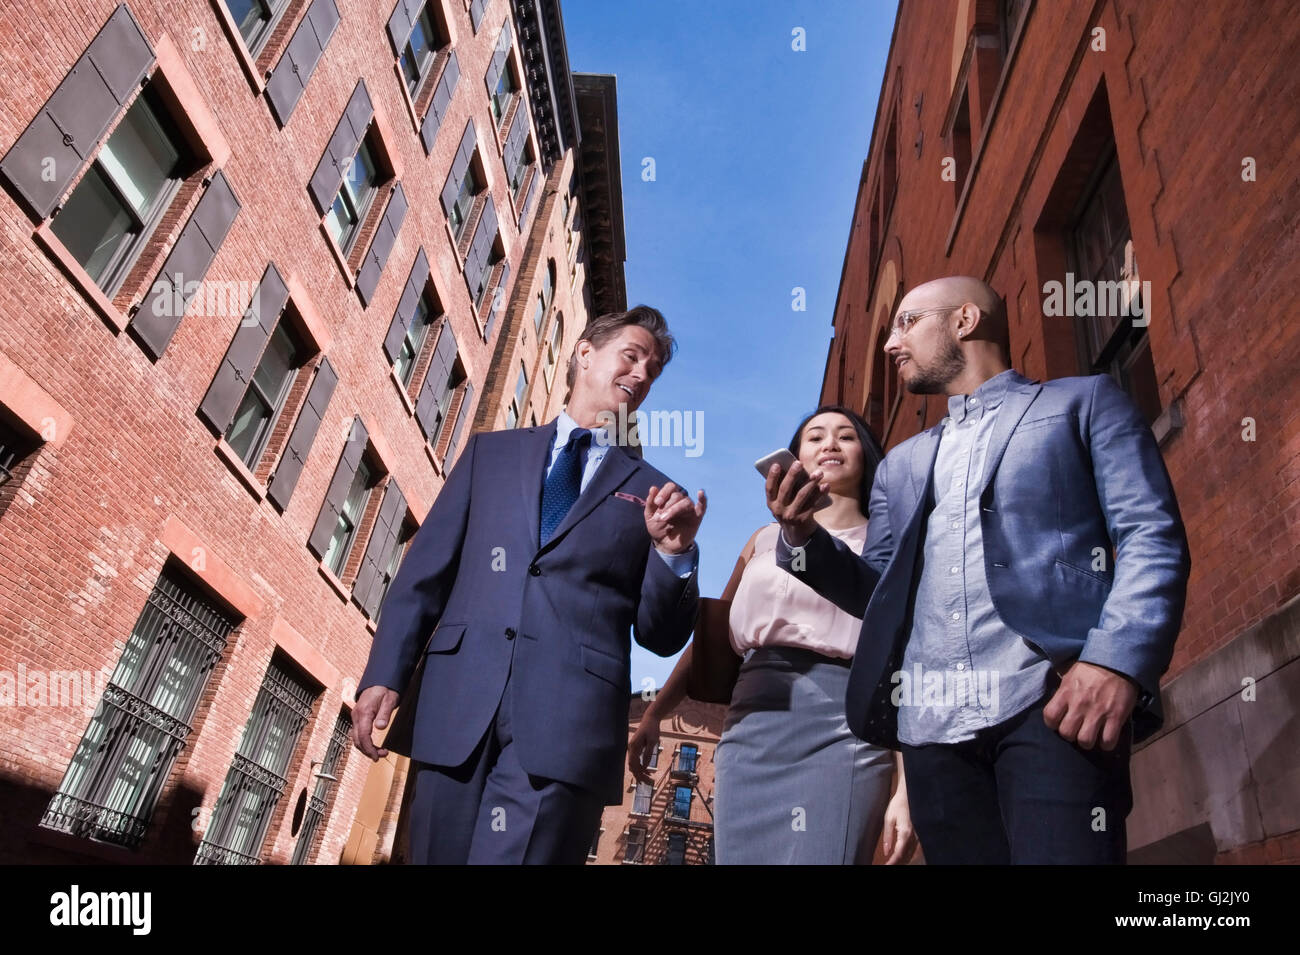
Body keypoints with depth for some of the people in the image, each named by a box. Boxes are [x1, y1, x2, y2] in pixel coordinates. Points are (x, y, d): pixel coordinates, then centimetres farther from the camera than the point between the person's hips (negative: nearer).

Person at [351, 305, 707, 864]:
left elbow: (661, 637, 9)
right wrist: (384, 673, 1)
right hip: (457, 702, 2)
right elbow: (425, 571, 12)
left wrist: (673, 551, -9)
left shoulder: (652, 494, 12)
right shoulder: (491, 451, 17)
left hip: (569, 719, -1)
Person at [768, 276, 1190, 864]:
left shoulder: (1083, 402, 13)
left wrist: (1116, 661, -16)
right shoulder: (901, 464, 27)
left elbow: (1153, 537, 1)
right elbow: (877, 591, 22)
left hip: (1051, 697, -4)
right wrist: (802, 536, 3)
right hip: (930, 717, 5)